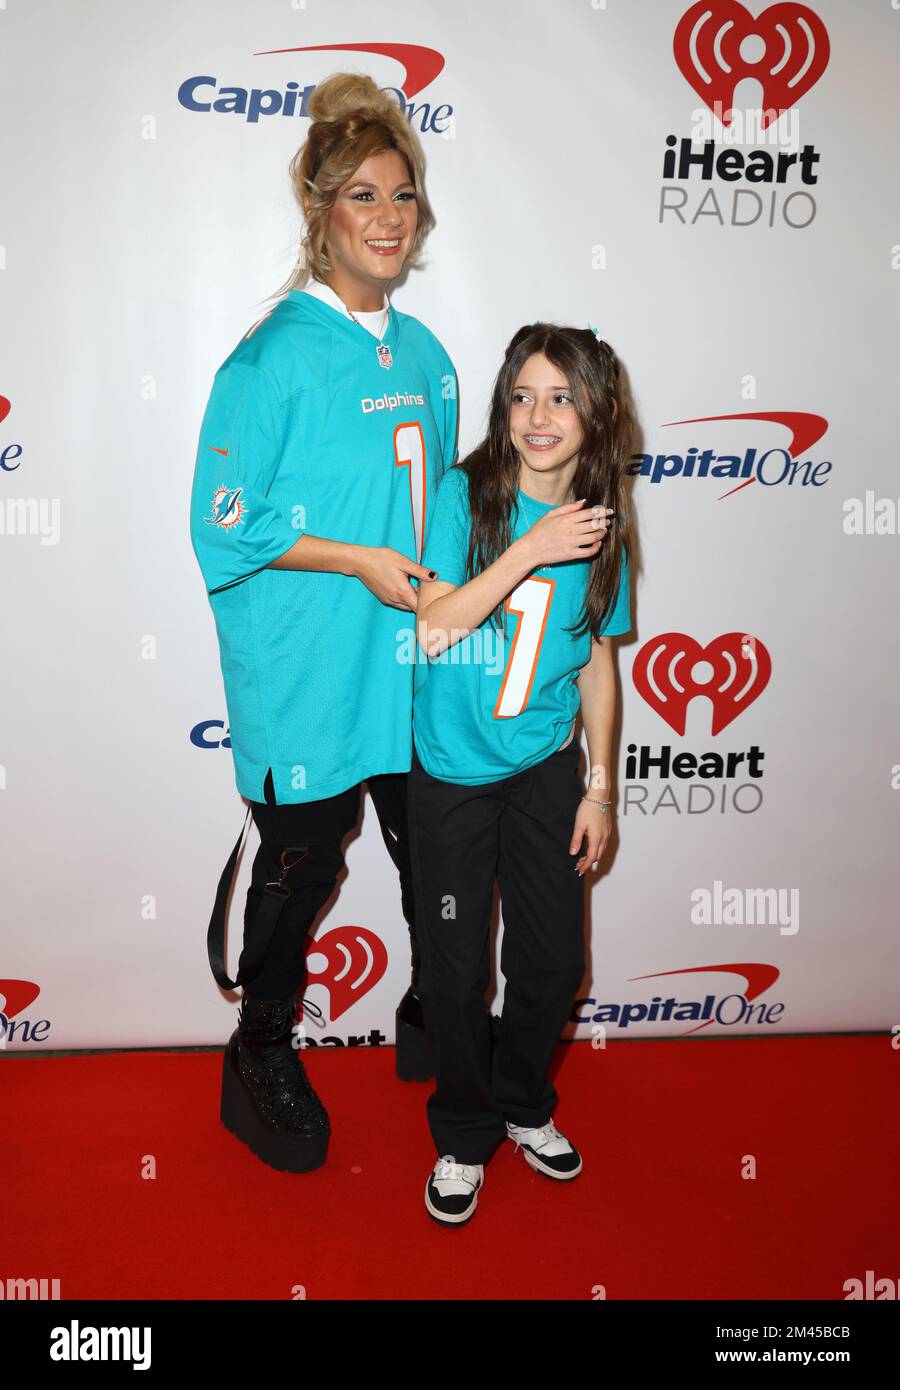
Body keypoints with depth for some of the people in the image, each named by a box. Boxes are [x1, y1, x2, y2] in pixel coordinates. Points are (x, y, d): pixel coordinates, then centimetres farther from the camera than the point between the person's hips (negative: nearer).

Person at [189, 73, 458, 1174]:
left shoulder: (423, 353, 9)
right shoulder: (274, 359, -11)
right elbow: (225, 530, -12)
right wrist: (357, 560, -18)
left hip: (413, 662, 6)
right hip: (305, 677, -6)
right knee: (299, 868, 9)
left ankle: (435, 1025, 43)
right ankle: (263, 1057, 34)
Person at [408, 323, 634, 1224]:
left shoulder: (600, 525, 0)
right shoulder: (465, 493, -11)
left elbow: (597, 664, 6)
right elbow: (432, 630, -19)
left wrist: (599, 785, 7)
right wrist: (528, 552, -25)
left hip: (545, 765, 3)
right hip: (452, 772, -3)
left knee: (555, 957, 12)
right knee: (455, 969, 6)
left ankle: (524, 1105, 39)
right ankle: (464, 1133, 31)